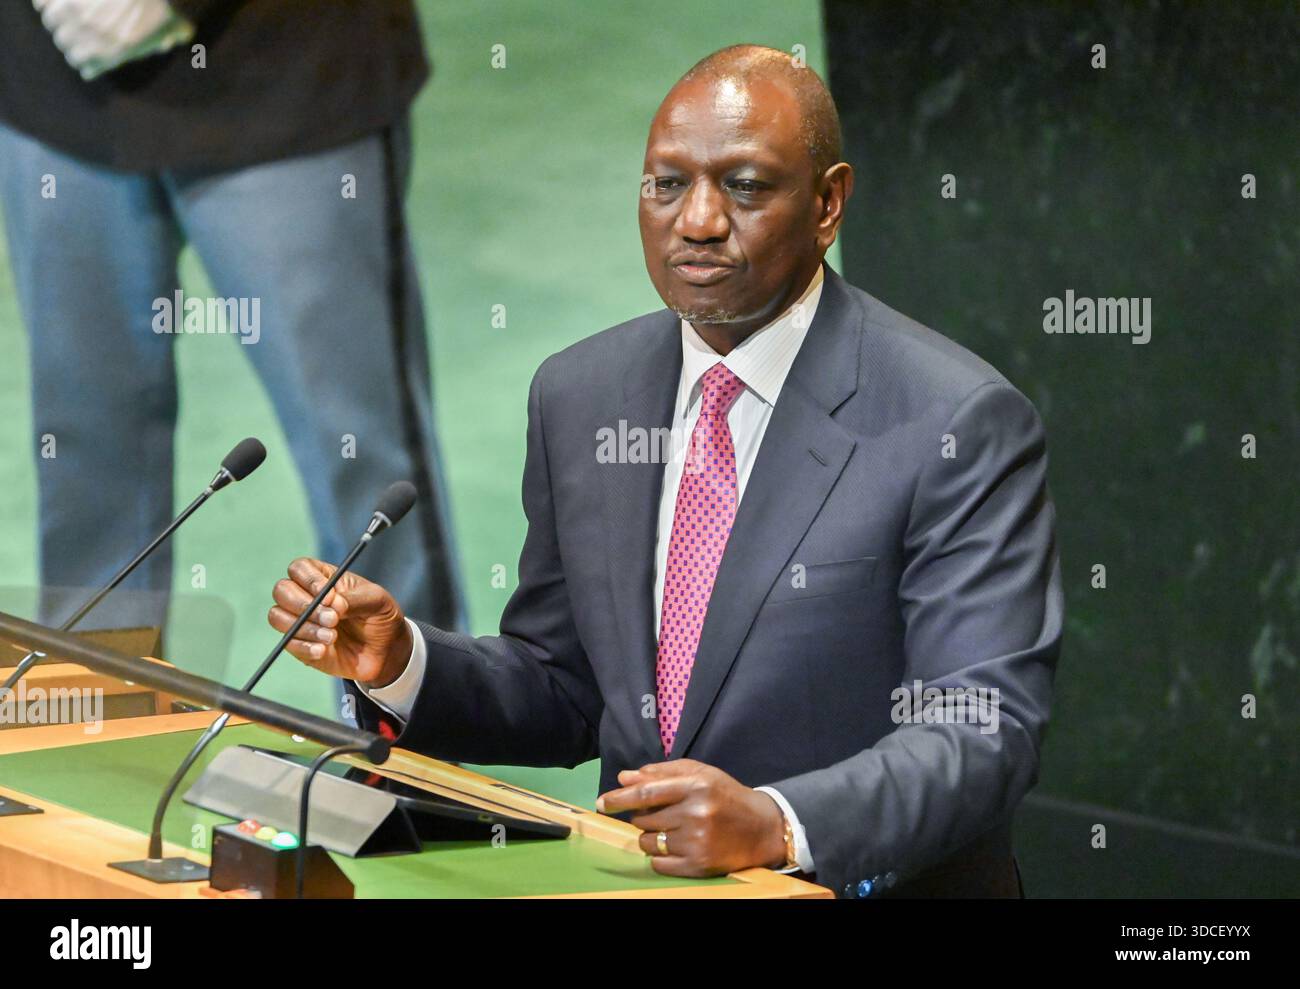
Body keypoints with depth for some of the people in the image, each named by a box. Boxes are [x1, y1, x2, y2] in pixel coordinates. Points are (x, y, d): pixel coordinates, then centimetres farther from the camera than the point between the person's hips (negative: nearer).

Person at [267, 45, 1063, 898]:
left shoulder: (960, 424, -9)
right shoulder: (578, 396, 9)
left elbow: (985, 731, -14)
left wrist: (777, 824, -29)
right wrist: (400, 662, -2)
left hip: (874, 888, -4)